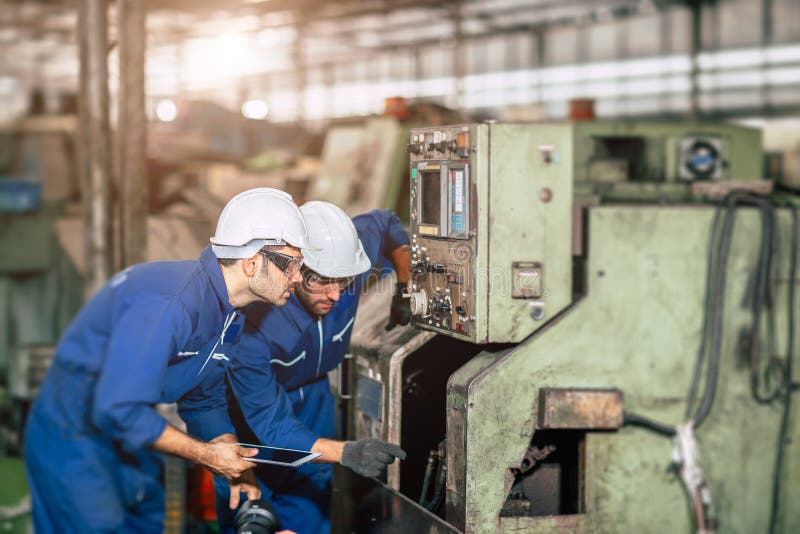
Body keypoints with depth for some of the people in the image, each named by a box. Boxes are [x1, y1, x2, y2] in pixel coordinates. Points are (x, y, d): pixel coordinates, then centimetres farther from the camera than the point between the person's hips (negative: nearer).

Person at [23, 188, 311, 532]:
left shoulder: (233, 315, 0)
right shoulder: (167, 303, -31)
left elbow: (203, 395, 14)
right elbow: (117, 410, -34)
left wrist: (234, 464, -2)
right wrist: (207, 455, -24)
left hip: (132, 439, 9)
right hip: (73, 444, -9)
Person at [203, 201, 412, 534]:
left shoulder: (344, 256, -24)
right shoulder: (251, 320, -39)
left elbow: (387, 224, 1)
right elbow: (270, 423, -36)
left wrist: (405, 289, 2)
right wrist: (346, 452, -47)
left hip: (311, 396, 5)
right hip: (250, 405, -5)